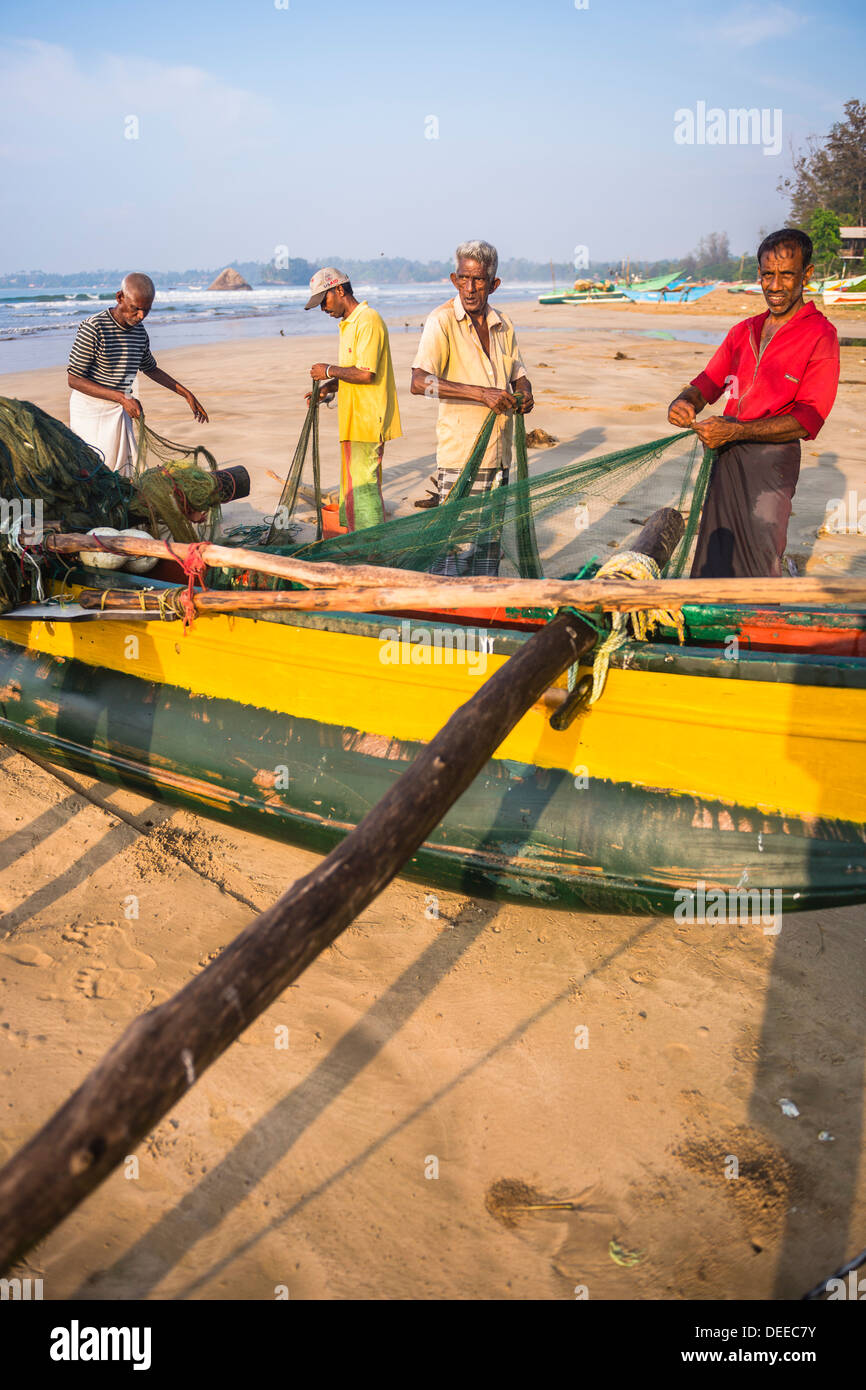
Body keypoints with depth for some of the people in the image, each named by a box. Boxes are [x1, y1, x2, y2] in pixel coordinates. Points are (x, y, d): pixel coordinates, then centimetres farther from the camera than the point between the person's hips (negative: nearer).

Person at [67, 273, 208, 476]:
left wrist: (186, 394, 17)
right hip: (90, 411, -6)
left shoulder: (139, 332, 3)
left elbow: (151, 369, 22)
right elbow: (74, 380, -18)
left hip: (119, 411, 6)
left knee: (121, 470, 4)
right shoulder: (93, 328, -18)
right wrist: (122, 398, -26)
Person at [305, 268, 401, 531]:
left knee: (363, 487, -9)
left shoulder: (368, 320, -14)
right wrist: (329, 388, 9)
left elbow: (366, 373, -23)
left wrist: (330, 371, -10)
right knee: (352, 487, 14)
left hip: (367, 421, -10)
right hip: (353, 421, 10)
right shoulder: (348, 324, 18)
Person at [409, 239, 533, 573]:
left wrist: (524, 395, -4)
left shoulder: (503, 325, 10)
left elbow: (518, 375, 22)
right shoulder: (442, 321, -9)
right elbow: (419, 382, -22)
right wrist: (482, 393, -27)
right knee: (459, 544, -5)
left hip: (498, 454, 6)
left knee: (490, 540, 14)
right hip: (459, 456, -6)